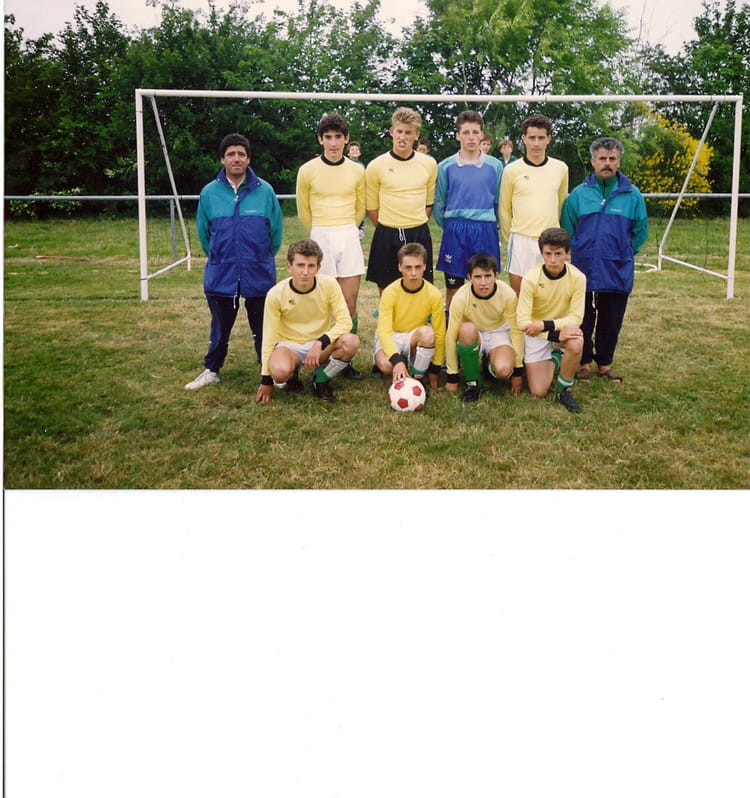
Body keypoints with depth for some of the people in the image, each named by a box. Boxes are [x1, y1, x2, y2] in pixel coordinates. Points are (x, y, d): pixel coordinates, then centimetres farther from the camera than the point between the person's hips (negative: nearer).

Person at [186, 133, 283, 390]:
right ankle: (211, 370, 28)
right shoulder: (209, 192, 0)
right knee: (220, 327, 13)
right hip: (220, 274, 1)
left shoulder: (265, 191, -3)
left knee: (262, 327, 8)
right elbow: (203, 233, 12)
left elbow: (276, 231, 7)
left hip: (259, 274, -1)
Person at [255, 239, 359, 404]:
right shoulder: (276, 294, -15)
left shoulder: (329, 284, -14)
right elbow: (269, 336, -9)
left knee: (351, 342, -30)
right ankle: (292, 376, 5)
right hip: (289, 345, -1)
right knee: (280, 372, -36)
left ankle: (320, 381, -2)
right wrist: (266, 381, -7)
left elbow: (345, 322, -14)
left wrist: (320, 342, -32)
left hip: (322, 343, 2)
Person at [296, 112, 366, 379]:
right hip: (320, 237, -2)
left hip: (349, 238, 2)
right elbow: (303, 212, 10)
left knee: (350, 305, 0)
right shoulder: (307, 170, 0)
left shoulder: (357, 171, 5)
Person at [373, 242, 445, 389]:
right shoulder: (390, 292, -20)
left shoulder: (434, 294, -16)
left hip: (415, 338, 1)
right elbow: (383, 331, -26)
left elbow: (439, 333, -9)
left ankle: (417, 379, -15)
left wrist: (435, 368, -9)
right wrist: (397, 360, -42)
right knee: (385, 365, -35)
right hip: (390, 338, -1)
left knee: (427, 332, -35)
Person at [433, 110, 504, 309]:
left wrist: (491, 225, 10)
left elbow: (499, 201, 13)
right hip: (455, 231, 0)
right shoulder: (445, 167, 4)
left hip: (486, 231, 1)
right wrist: (450, 226, 9)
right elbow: (438, 203, 10)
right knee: (453, 287, 4)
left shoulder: (495, 166, 6)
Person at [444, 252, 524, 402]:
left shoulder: (508, 294, -22)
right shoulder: (461, 297, -24)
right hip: (472, 338, 0)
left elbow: (516, 331, -11)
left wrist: (518, 371, -7)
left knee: (503, 370, -32)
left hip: (499, 334, 0)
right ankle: (472, 383, -18)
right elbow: (451, 336, -18)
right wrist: (452, 377, -14)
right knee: (467, 329, -38)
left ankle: (490, 364, 8)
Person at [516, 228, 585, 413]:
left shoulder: (577, 277, -21)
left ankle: (564, 390, -10)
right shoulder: (530, 278, -24)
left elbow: (576, 318, -19)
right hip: (536, 332, 0)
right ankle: (554, 359, 28)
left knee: (576, 344, -37)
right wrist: (557, 335, -35)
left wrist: (545, 325, -35)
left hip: (564, 327, 1)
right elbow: (522, 321, -24)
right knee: (538, 392, -5)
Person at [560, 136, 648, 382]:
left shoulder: (632, 195, 0)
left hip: (618, 272, 1)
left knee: (611, 322, 9)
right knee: (583, 320, 7)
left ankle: (605, 363, 24)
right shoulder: (578, 194, 0)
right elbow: (567, 229, 9)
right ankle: (584, 362, 21)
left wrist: (623, 255, 10)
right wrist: (580, 254, 9)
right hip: (584, 271, 0)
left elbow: (640, 231, 10)